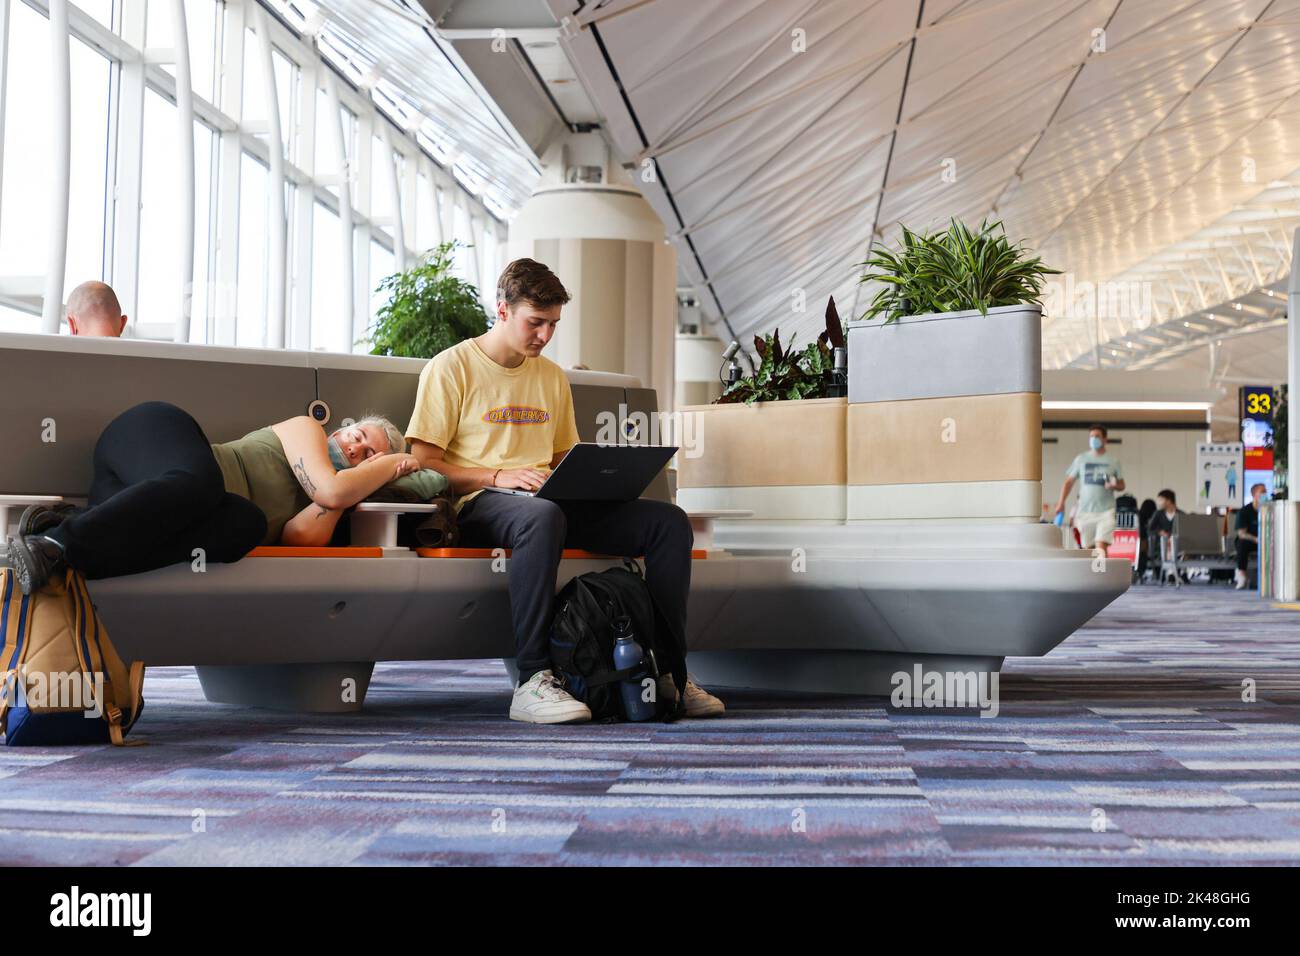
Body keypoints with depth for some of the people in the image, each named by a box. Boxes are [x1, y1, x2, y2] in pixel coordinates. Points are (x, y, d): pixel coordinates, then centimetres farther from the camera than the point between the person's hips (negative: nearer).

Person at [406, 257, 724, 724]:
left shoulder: (553, 377, 21)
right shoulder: (450, 367, 2)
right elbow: (422, 464, -5)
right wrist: (497, 476, -17)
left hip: (551, 502, 6)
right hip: (479, 505, -6)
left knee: (669, 521, -13)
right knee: (543, 516, -43)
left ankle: (669, 672, -11)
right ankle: (532, 681, -42)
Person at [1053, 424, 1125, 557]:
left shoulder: (1113, 461, 5)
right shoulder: (1081, 459, 8)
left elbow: (1122, 485, 12)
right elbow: (1069, 482, 11)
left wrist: (1113, 485, -12)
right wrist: (1061, 503, 2)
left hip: (1106, 511, -2)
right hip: (1085, 510, 2)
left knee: (1101, 546, -16)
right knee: (1088, 548, 5)